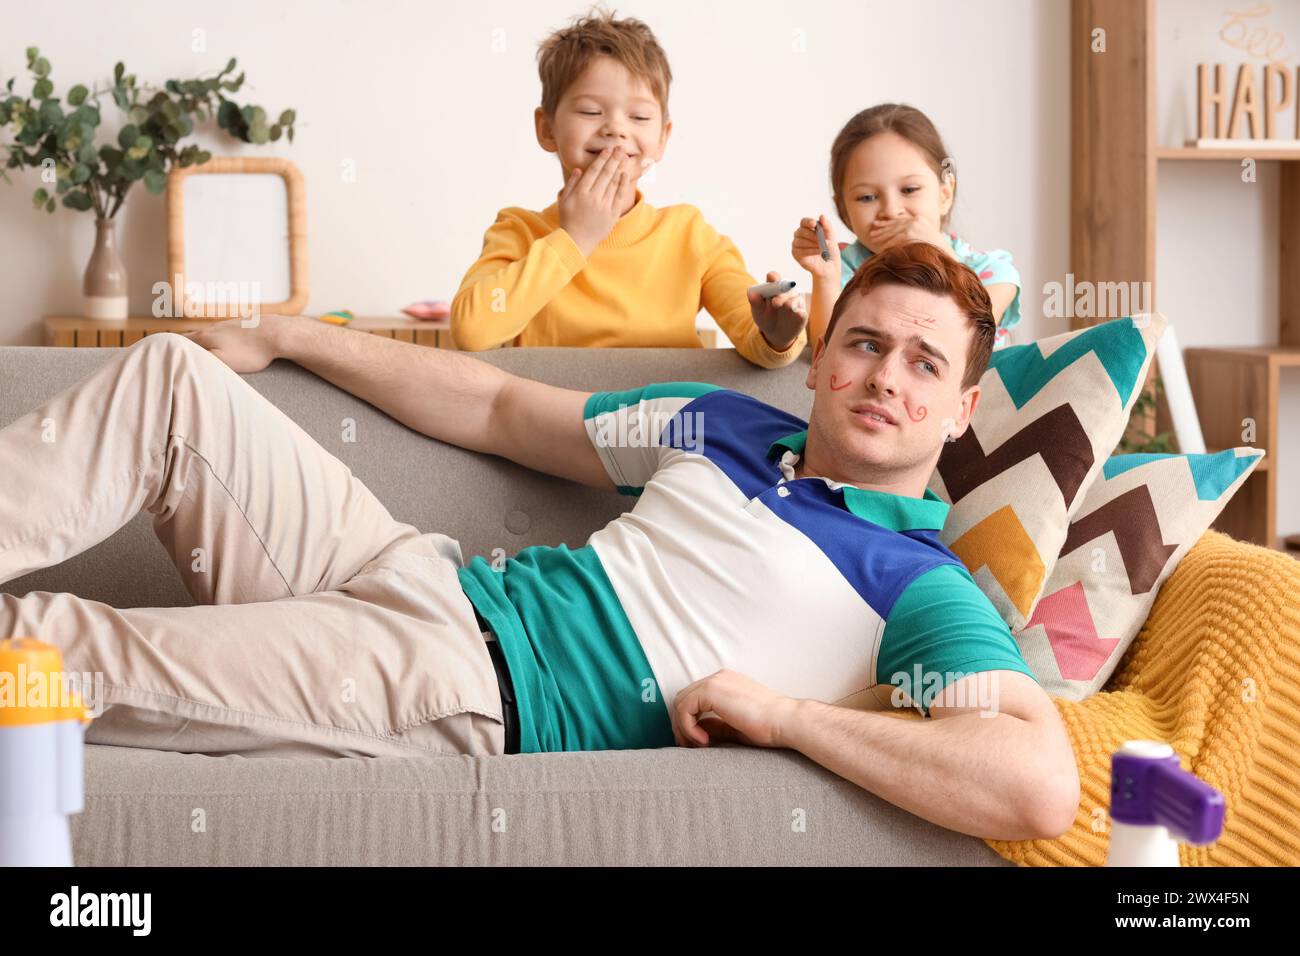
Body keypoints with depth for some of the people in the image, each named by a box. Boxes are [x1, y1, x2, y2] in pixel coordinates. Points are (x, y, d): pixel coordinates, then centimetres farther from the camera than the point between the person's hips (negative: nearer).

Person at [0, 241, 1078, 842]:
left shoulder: (921, 591, -6)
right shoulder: (726, 426, 16)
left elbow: (1040, 787, -23)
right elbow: (499, 410, 25)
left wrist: (781, 711, -21)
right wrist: (281, 336, 26)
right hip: (415, 573, 7)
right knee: (170, 373, -2)